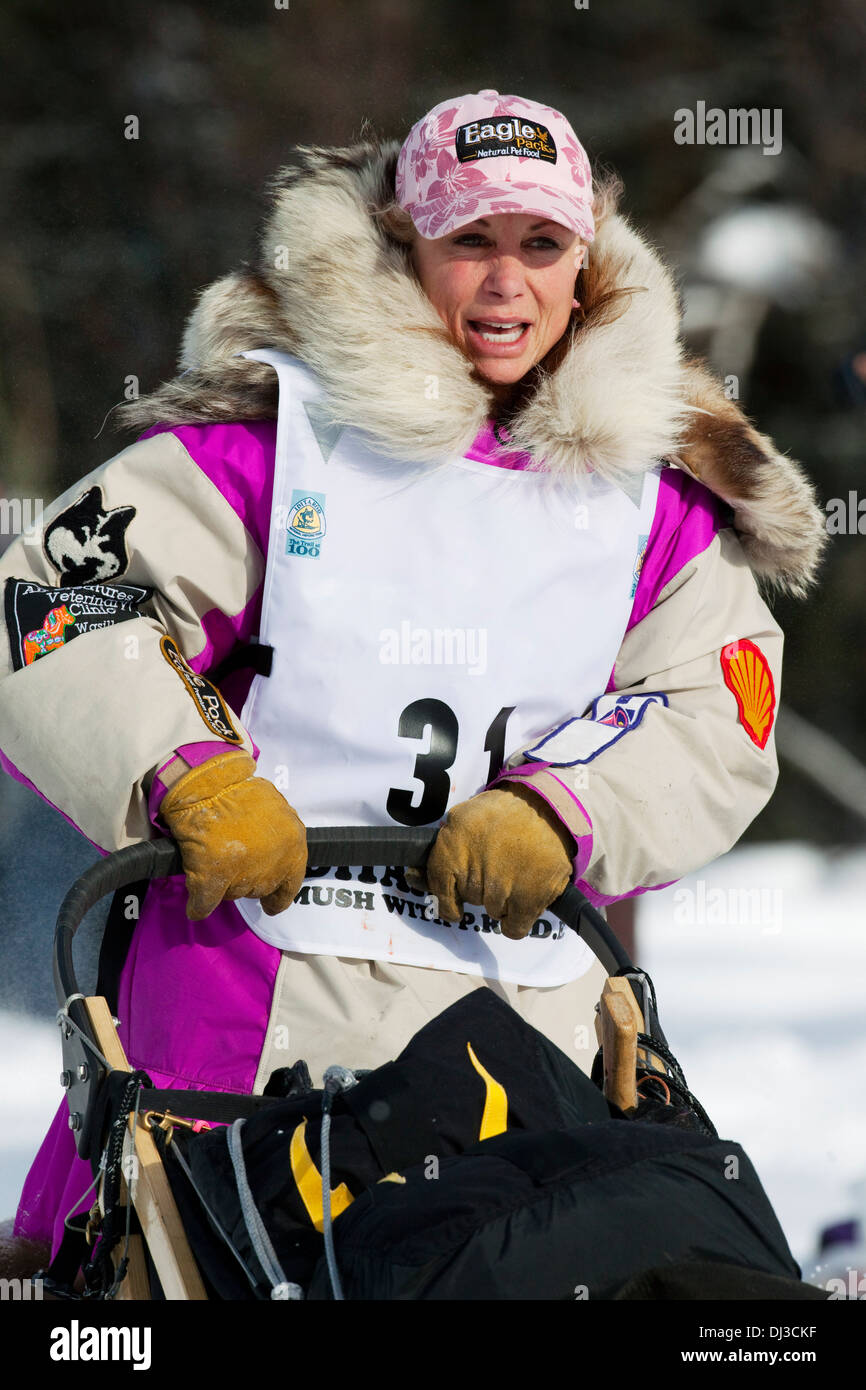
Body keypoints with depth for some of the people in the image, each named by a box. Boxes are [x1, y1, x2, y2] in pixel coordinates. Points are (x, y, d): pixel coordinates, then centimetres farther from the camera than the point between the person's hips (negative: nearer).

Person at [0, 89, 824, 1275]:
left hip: (521, 981, 3)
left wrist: (556, 812, -11)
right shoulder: (273, 428, -1)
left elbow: (720, 713, 7)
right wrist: (190, 776, -18)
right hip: (261, 940, -3)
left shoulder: (648, 480, 10)